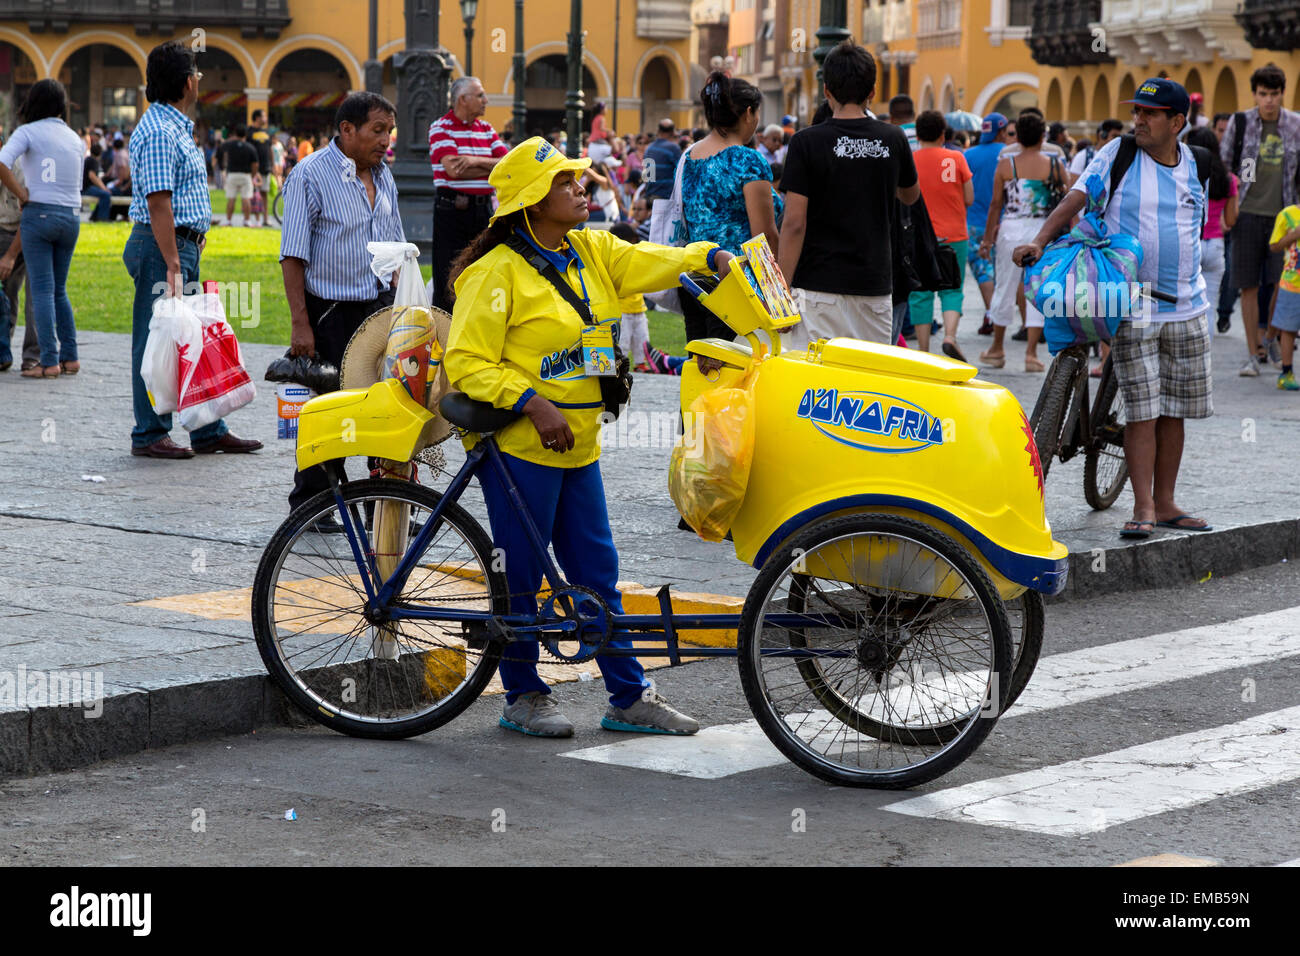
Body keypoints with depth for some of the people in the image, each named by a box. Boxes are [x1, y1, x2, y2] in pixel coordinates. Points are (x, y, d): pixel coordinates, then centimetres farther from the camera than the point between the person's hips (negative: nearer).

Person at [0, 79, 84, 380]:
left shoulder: (28, 132, -5)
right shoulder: (74, 138, 13)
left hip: (39, 211, -5)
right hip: (71, 216, 5)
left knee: (42, 289, -3)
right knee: (59, 289, 15)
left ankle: (50, 361, -7)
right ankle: (69, 356, 12)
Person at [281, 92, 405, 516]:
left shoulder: (382, 175, 10)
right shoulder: (311, 174, -10)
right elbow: (293, 256, -12)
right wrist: (300, 323, -16)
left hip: (379, 307, 6)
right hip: (331, 311, -6)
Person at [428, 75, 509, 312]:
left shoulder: (486, 129, 13)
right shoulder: (440, 128, -4)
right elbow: (454, 169, -17)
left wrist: (476, 161, -13)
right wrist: (492, 168, -7)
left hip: (483, 209, 6)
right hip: (452, 210, -6)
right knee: (448, 277, -3)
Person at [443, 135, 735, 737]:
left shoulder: (592, 252, 9)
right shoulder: (497, 272, -13)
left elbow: (653, 263, 5)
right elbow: (467, 363, -15)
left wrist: (711, 257, -14)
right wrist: (533, 404, -23)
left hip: (577, 445, 7)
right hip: (518, 445, -7)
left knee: (597, 573, 11)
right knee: (520, 575, 3)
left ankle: (630, 697, 17)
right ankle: (523, 697, 17)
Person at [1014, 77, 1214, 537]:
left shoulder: (1194, 164, 6)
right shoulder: (1119, 154, -4)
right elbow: (1076, 198, -10)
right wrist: (1040, 240, -25)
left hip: (1186, 306, 4)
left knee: (1173, 410, 8)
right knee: (1142, 409, -7)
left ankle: (1164, 503, 17)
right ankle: (1144, 507, -5)